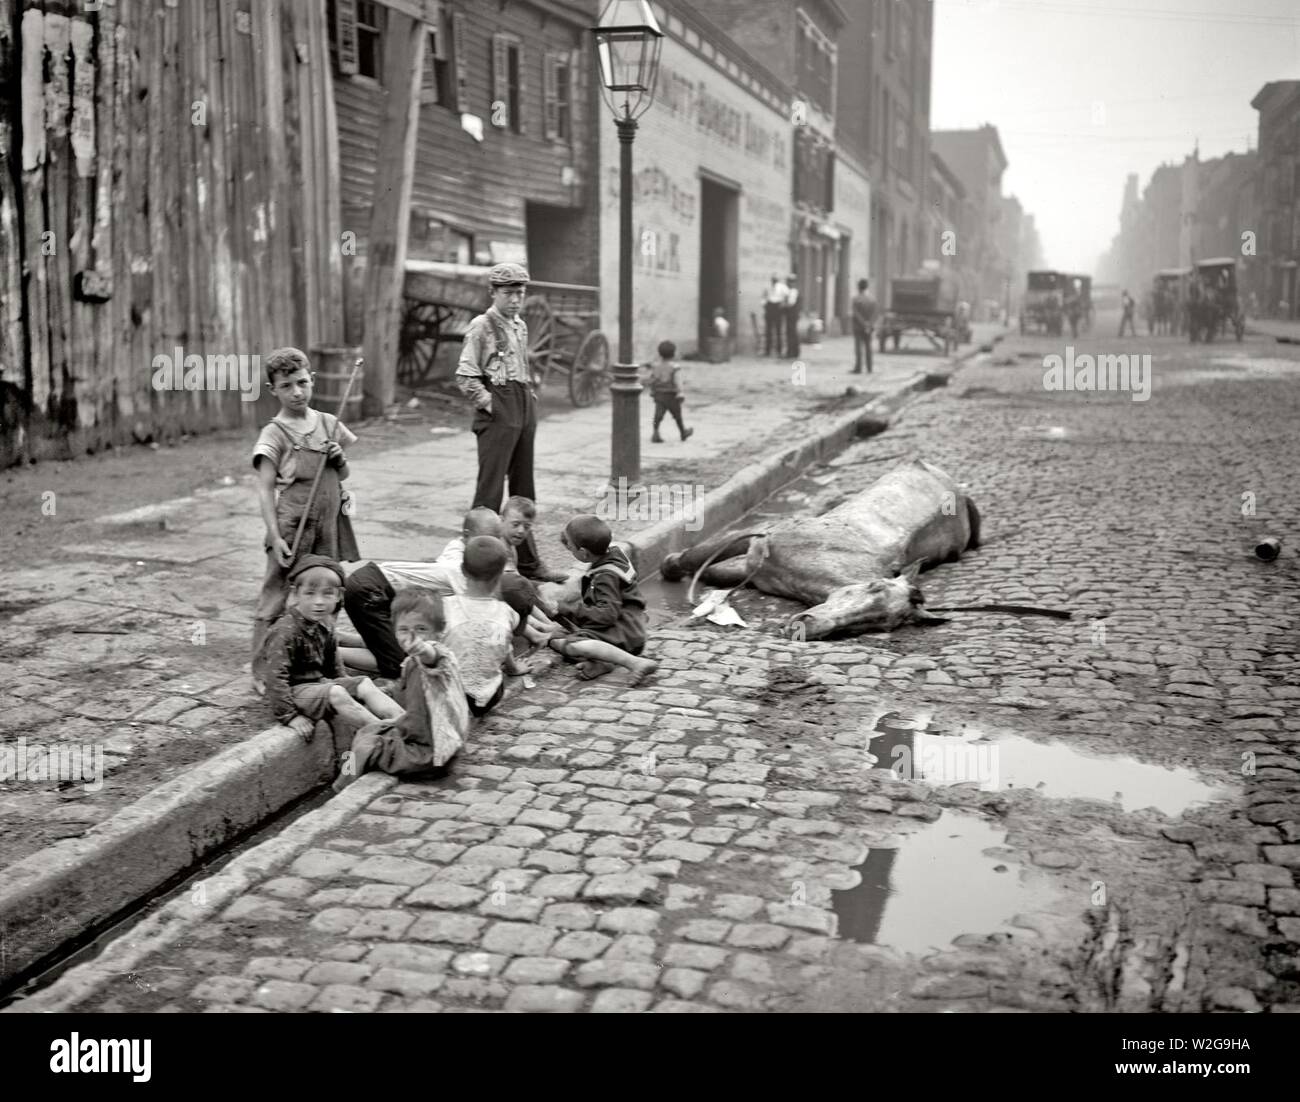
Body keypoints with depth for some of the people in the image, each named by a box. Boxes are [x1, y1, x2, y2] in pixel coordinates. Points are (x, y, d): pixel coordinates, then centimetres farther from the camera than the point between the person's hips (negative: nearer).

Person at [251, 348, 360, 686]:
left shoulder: (329, 424, 8)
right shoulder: (274, 434, -7)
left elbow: (344, 475, 19)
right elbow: (265, 489, -10)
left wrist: (340, 458, -4)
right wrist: (276, 537, -17)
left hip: (328, 525, 5)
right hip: (291, 529, -5)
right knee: (276, 601, -1)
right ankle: (262, 674, 7)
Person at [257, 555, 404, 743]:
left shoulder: (325, 627, 5)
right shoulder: (285, 631, -22)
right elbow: (275, 676, -26)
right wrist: (290, 716, -27)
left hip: (319, 683, 9)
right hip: (293, 690, -9)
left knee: (365, 684, -5)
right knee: (335, 693, -29)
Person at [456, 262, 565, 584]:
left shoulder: (520, 326, 15)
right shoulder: (481, 326, -7)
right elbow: (465, 377, -11)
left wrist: (531, 395, 13)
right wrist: (488, 403, -13)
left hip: (525, 409, 8)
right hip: (498, 412, -8)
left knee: (524, 491, 12)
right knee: (490, 491, -8)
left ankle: (529, 563, 20)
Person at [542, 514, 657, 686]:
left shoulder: (606, 576, -20)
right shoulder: (614, 553, 8)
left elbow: (607, 614, -28)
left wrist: (568, 610, -21)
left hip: (625, 632, -11)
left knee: (571, 645, -33)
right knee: (556, 638, 8)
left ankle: (636, 663, -36)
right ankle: (601, 662, -18)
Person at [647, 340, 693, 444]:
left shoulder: (656, 365, 1)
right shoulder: (675, 367, -15)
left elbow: (652, 380, 8)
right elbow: (678, 382, -19)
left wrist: (652, 392, 19)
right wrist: (679, 395, -18)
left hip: (659, 395, 3)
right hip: (671, 395, -3)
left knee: (658, 415, -1)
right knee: (677, 415, 14)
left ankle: (656, 434, -15)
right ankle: (683, 433, 30)